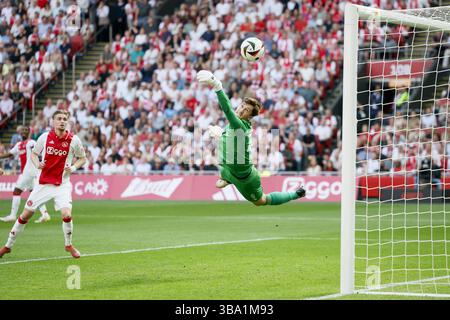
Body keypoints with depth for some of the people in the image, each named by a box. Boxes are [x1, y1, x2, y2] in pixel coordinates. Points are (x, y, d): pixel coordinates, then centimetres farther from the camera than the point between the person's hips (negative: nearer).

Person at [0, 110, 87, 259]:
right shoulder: (44, 137, -2)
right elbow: (34, 153, 12)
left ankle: (69, 245, 7)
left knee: (66, 214, -20)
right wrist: (37, 163, -9)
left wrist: (73, 168, -12)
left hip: (62, 184, -2)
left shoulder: (74, 140, -6)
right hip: (43, 182, 2)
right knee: (26, 214, 4)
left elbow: (82, 158, 7)